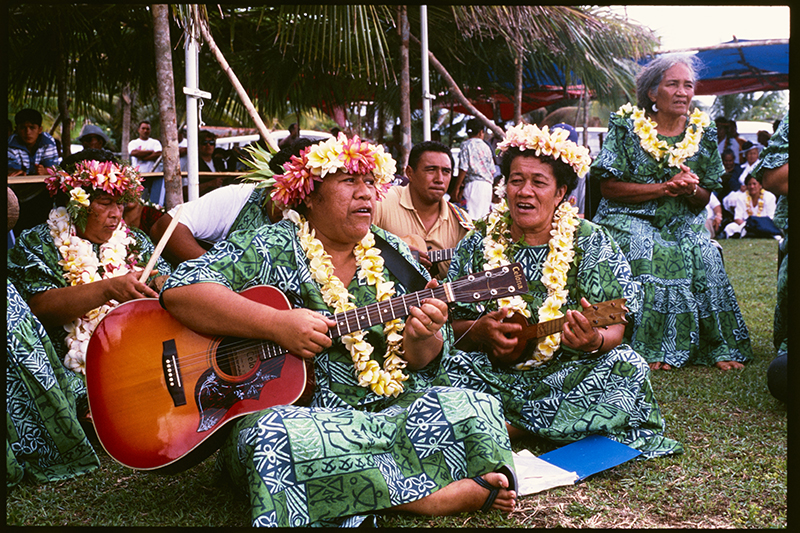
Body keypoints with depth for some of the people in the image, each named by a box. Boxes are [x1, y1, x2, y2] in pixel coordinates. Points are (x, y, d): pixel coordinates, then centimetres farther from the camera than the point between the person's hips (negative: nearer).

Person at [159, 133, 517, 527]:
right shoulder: (270, 249, -2)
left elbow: (426, 360, 10)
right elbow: (179, 290, -14)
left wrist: (420, 339, -17)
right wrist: (278, 324, -25)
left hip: (392, 407, 3)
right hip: (286, 408, -3)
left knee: (478, 409, -15)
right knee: (276, 438, -36)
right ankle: (426, 496, -22)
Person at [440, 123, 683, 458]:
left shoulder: (591, 243, -1)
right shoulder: (480, 242, 3)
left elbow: (615, 328, -6)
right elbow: (452, 325, 2)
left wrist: (595, 340, -30)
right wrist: (479, 331, -21)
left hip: (569, 371, 1)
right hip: (496, 373, 0)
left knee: (628, 368, -27)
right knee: (448, 364, -27)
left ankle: (506, 426, -19)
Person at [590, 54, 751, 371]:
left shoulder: (703, 133, 7)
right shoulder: (626, 126, -3)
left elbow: (703, 199, 9)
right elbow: (609, 187, -11)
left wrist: (691, 190, -16)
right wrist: (666, 188, -16)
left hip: (682, 223, 3)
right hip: (629, 219, -3)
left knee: (702, 255, -23)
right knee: (651, 253, -30)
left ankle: (717, 346, -11)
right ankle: (651, 348, -22)